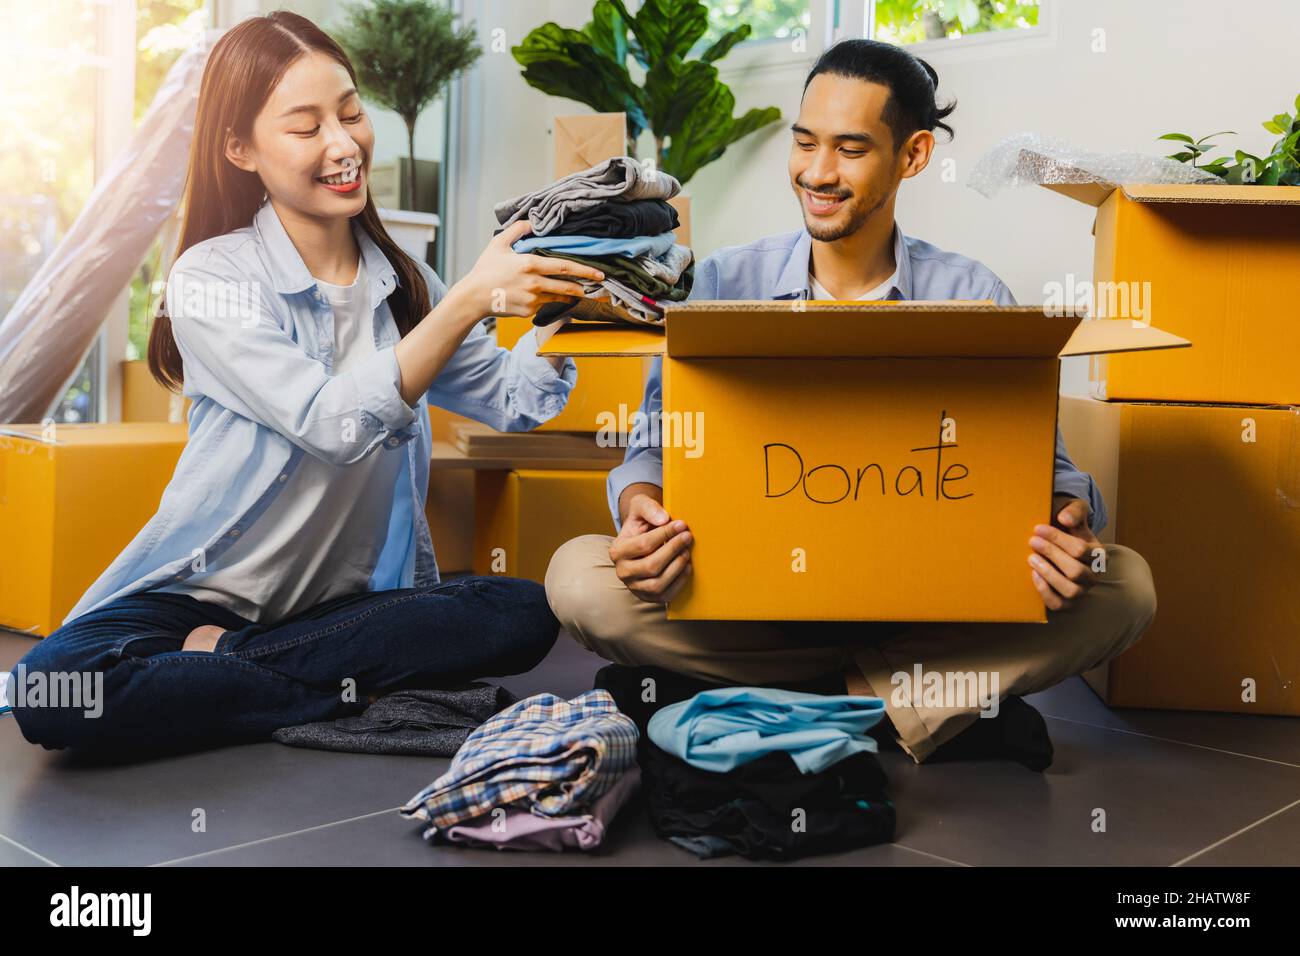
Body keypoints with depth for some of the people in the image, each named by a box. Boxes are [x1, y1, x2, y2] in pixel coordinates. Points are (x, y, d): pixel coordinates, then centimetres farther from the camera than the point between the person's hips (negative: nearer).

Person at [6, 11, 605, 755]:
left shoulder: (400, 280, 6)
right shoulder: (212, 279, -10)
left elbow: (512, 401, -1)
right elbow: (336, 424, -22)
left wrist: (565, 307, -18)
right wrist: (469, 299, -30)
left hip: (353, 598, 4)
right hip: (203, 595, -4)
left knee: (524, 613, -23)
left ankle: (220, 661, -14)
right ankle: (361, 698, -18)